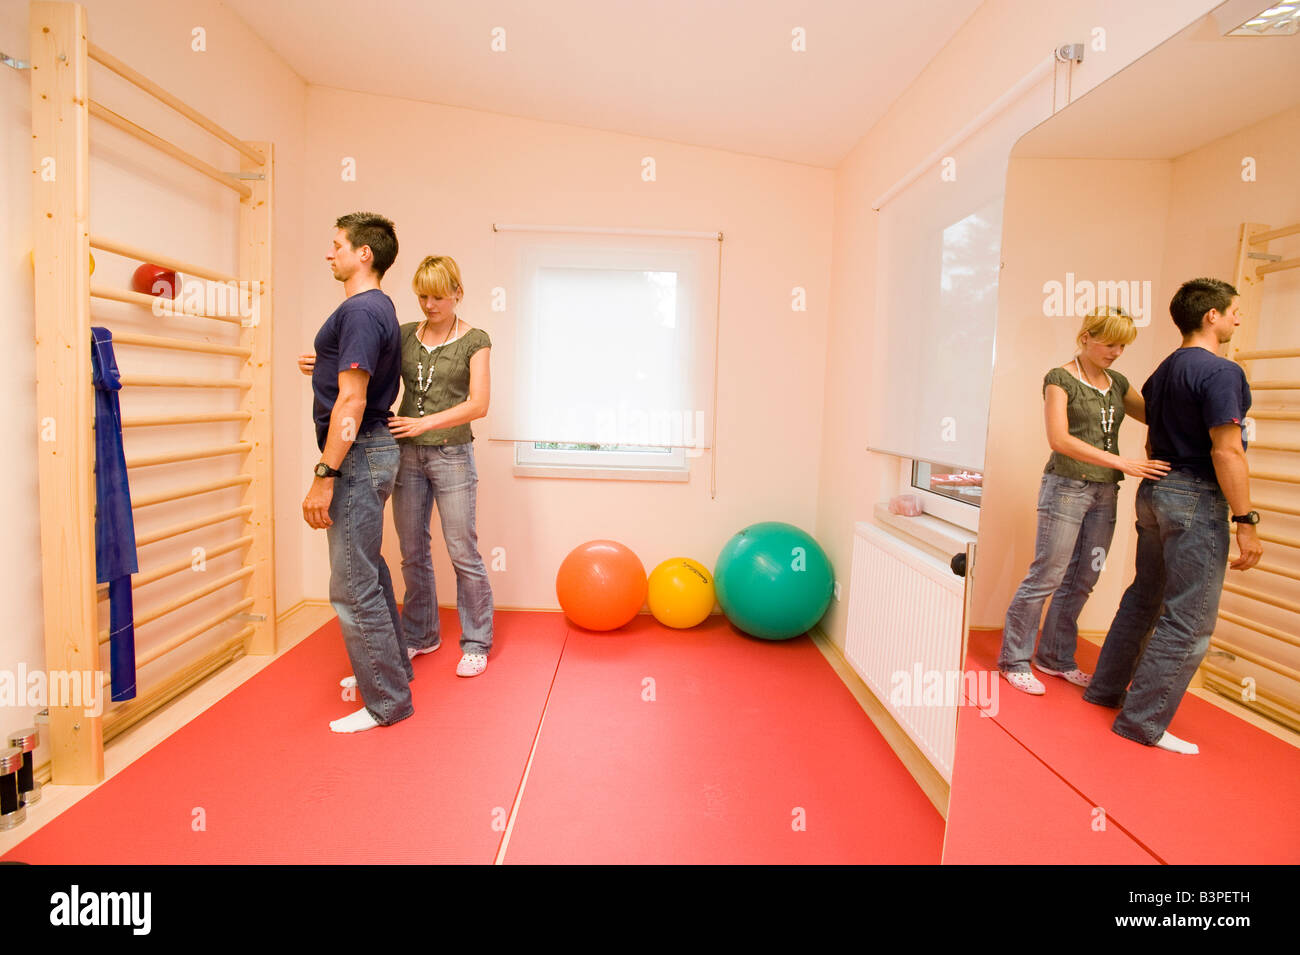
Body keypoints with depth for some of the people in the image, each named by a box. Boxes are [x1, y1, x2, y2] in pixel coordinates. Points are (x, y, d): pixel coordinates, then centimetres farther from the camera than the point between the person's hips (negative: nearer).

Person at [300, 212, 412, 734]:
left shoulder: (360, 311, -17)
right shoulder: (379, 308, 15)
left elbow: (352, 402, -23)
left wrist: (324, 476, -22)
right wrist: (326, 369, 16)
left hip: (357, 456, -11)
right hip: (373, 452, 11)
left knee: (353, 585, -4)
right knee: (369, 572, 20)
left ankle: (387, 700, 7)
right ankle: (391, 667, 35)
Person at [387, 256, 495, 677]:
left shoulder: (474, 340, -2)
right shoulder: (405, 335, 9)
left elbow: (478, 404, -11)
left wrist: (425, 423, -22)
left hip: (451, 454, -4)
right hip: (407, 454, 4)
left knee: (463, 553, 0)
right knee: (413, 552, 12)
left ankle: (475, 643, 14)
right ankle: (421, 634, 29)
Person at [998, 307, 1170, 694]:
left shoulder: (1118, 383, 14)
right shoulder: (1060, 378, -6)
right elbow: (1059, 439, -17)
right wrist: (1123, 463, -21)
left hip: (1104, 492, 7)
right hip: (1066, 486, -7)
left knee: (1081, 581, 10)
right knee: (1046, 576, -5)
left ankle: (1056, 658, 23)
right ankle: (1014, 660, 7)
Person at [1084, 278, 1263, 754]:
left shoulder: (1164, 371, 13)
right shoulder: (1221, 372, -14)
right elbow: (1227, 452, -19)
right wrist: (1246, 522, -16)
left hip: (1155, 492, 9)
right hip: (1198, 500, -9)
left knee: (1144, 598, 19)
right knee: (1189, 621, -2)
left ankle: (1106, 688, 28)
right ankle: (1143, 722, 3)